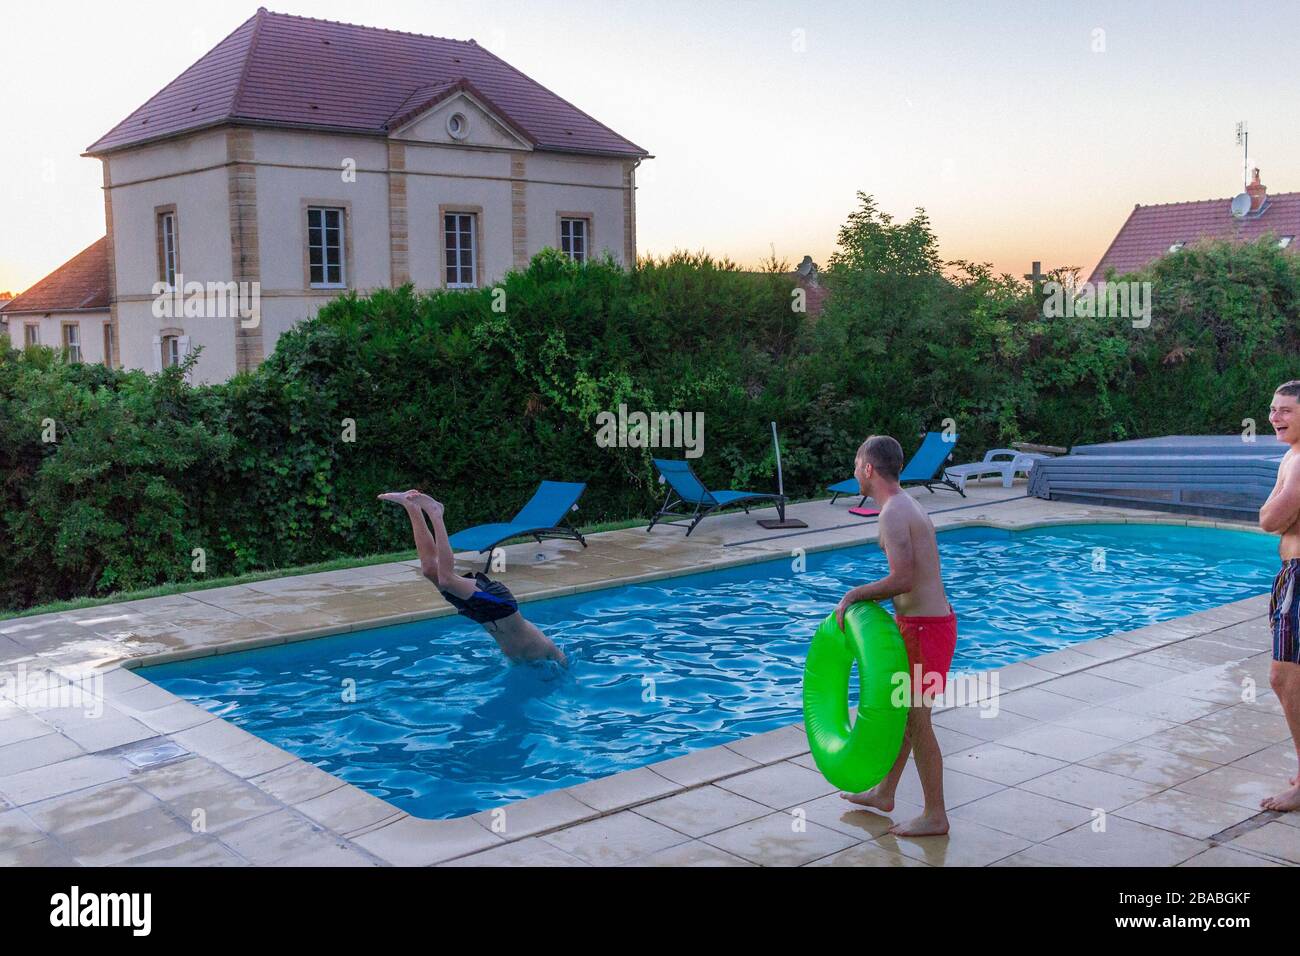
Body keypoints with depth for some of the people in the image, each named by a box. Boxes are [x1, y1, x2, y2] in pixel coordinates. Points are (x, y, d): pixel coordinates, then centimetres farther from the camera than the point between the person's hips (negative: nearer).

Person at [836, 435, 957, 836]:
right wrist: (862, 599, 14)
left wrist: (854, 594, -15)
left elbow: (902, 579, -27)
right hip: (922, 622, 10)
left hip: (925, 628, -10)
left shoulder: (893, 513, -18)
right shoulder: (907, 505, 13)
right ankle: (884, 793, 36)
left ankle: (935, 816, 14)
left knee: (916, 721, 2)